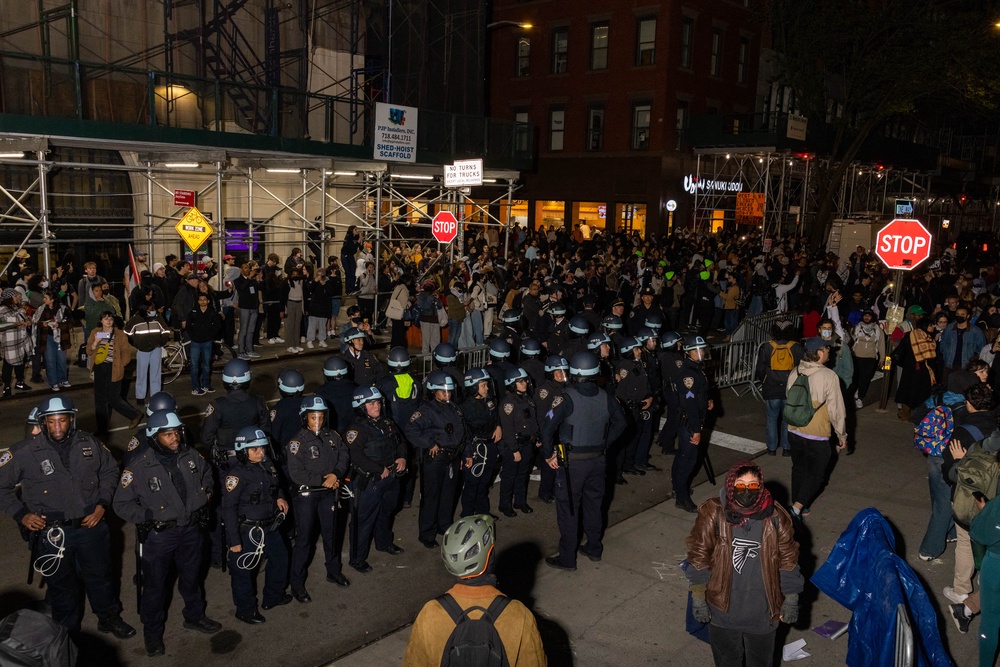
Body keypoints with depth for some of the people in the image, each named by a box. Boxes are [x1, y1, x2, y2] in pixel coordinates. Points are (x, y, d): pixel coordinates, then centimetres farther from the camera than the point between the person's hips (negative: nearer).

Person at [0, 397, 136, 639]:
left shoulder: (89, 444, -6)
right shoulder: (24, 452, -13)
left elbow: (110, 471, 9)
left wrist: (103, 503, -2)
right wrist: (21, 514, -9)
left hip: (91, 526, 2)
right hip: (52, 534, -2)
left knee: (100, 576, 20)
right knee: (61, 585, 17)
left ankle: (109, 618, 44)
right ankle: (67, 632, 39)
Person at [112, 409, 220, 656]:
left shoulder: (190, 456, -8)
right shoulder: (139, 466, -22)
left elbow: (206, 473, 15)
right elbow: (122, 504, -14)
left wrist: (205, 492, 4)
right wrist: (149, 517, -22)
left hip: (191, 530, 4)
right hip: (158, 536, -4)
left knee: (191, 577, 24)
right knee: (155, 586, 14)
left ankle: (195, 616, 47)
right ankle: (152, 632, 36)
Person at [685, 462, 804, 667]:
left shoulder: (775, 517, -14)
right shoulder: (713, 513, -18)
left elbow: (788, 560, -3)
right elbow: (699, 557, -9)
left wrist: (791, 600, 2)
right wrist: (698, 597, -6)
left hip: (763, 611, 1)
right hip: (723, 608, -1)